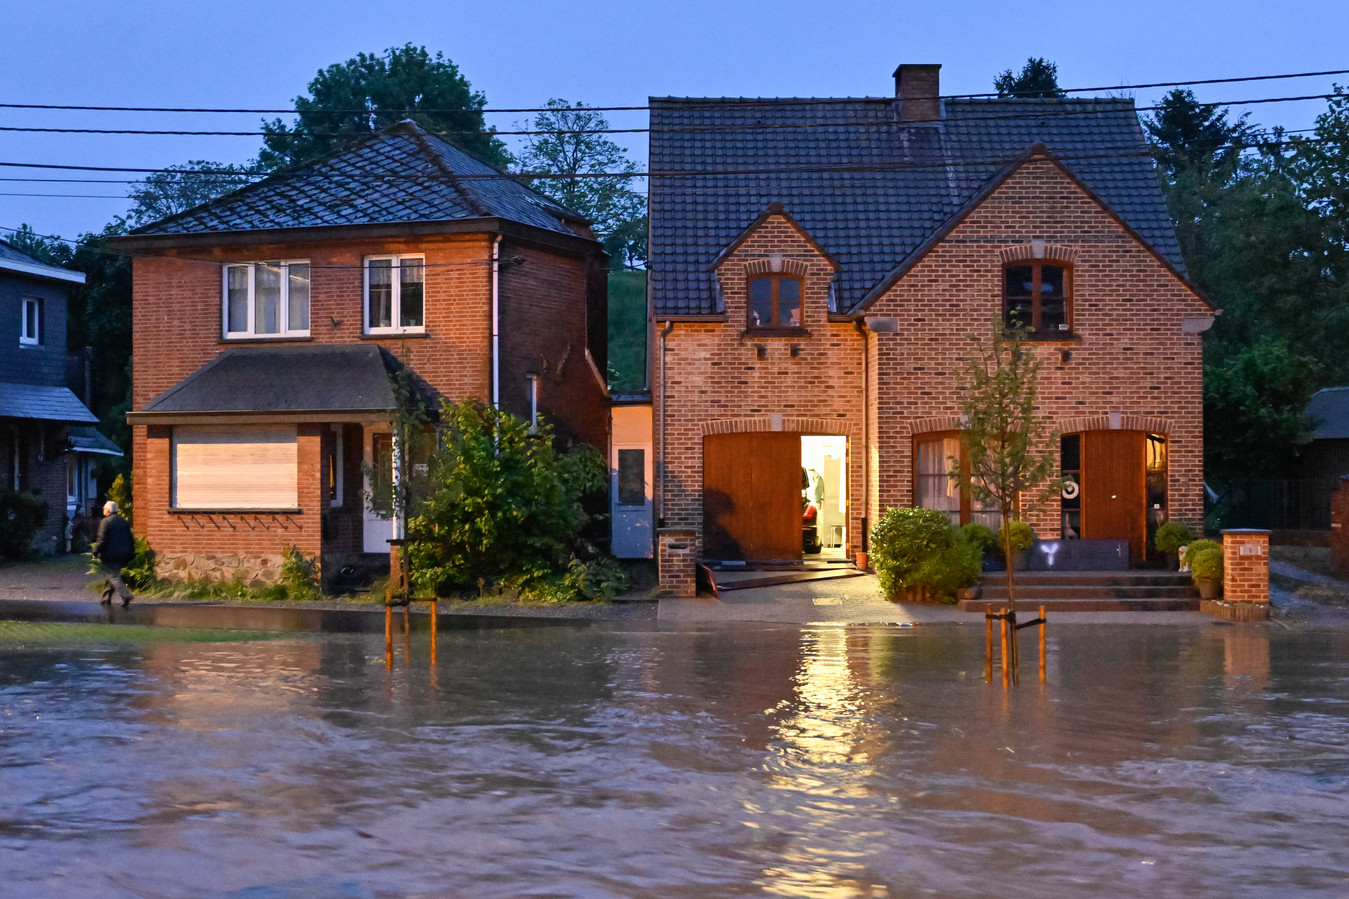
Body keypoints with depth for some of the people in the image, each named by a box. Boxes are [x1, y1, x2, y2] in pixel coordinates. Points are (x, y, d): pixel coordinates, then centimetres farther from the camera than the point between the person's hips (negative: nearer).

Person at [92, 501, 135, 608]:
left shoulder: (105, 522, -8)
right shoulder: (123, 521, 14)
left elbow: (102, 540, -15)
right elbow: (131, 539, 15)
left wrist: (95, 552, -7)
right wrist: (131, 554, 20)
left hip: (110, 554, -7)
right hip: (123, 554, 7)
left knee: (114, 577, -7)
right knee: (112, 575, 17)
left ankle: (126, 596, -21)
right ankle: (107, 598, 18)